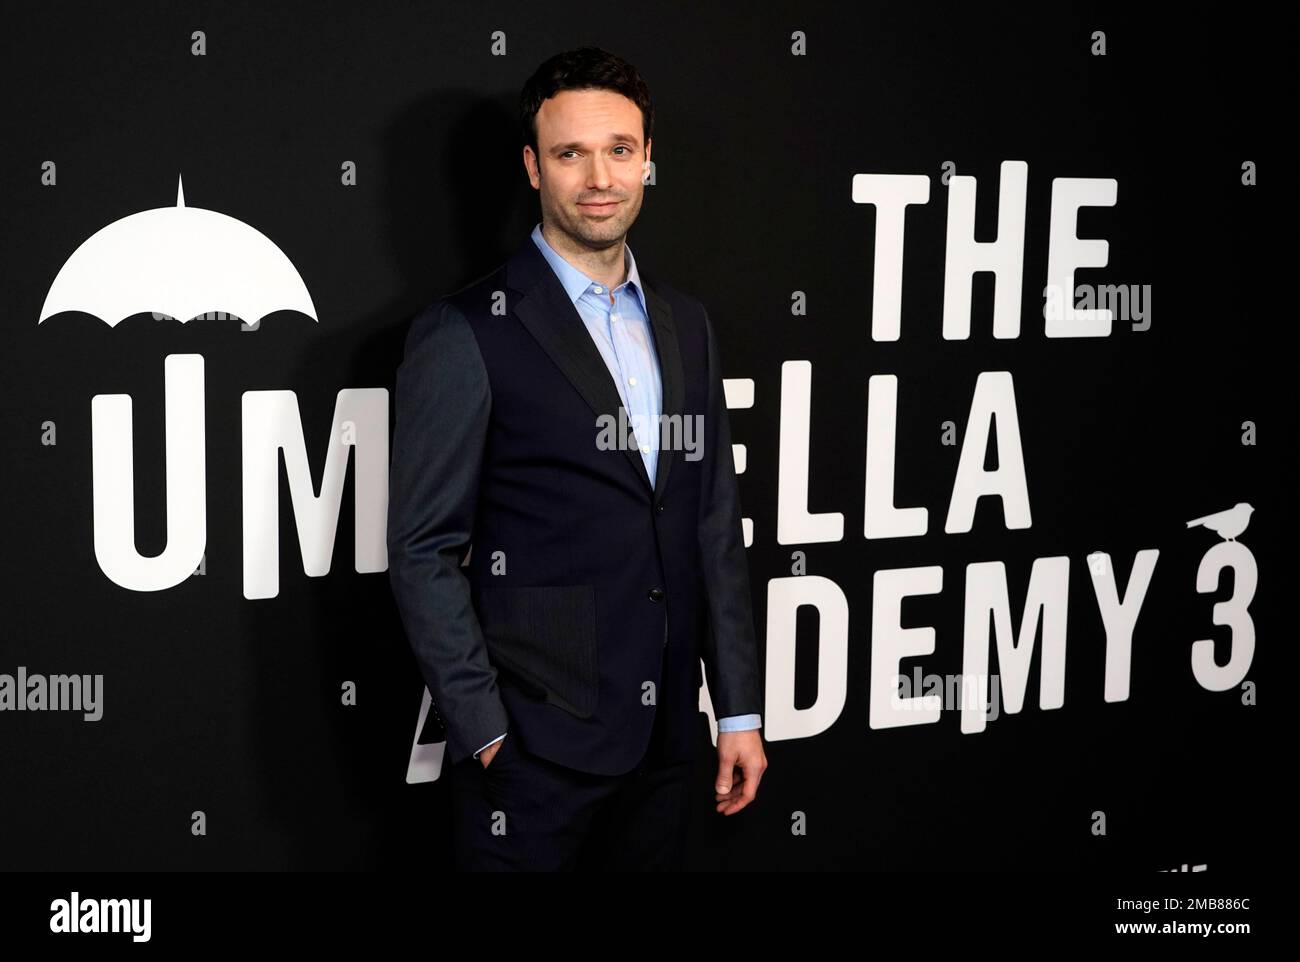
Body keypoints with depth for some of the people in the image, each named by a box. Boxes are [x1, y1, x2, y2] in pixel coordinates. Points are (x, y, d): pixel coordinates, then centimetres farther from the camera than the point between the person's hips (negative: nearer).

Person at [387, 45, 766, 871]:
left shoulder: (687, 325, 10)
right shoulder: (465, 334, -8)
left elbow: (717, 527, 12)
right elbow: (424, 550, -9)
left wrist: (739, 709, 10)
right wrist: (483, 731, -12)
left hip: (662, 741, 5)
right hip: (532, 749, -5)